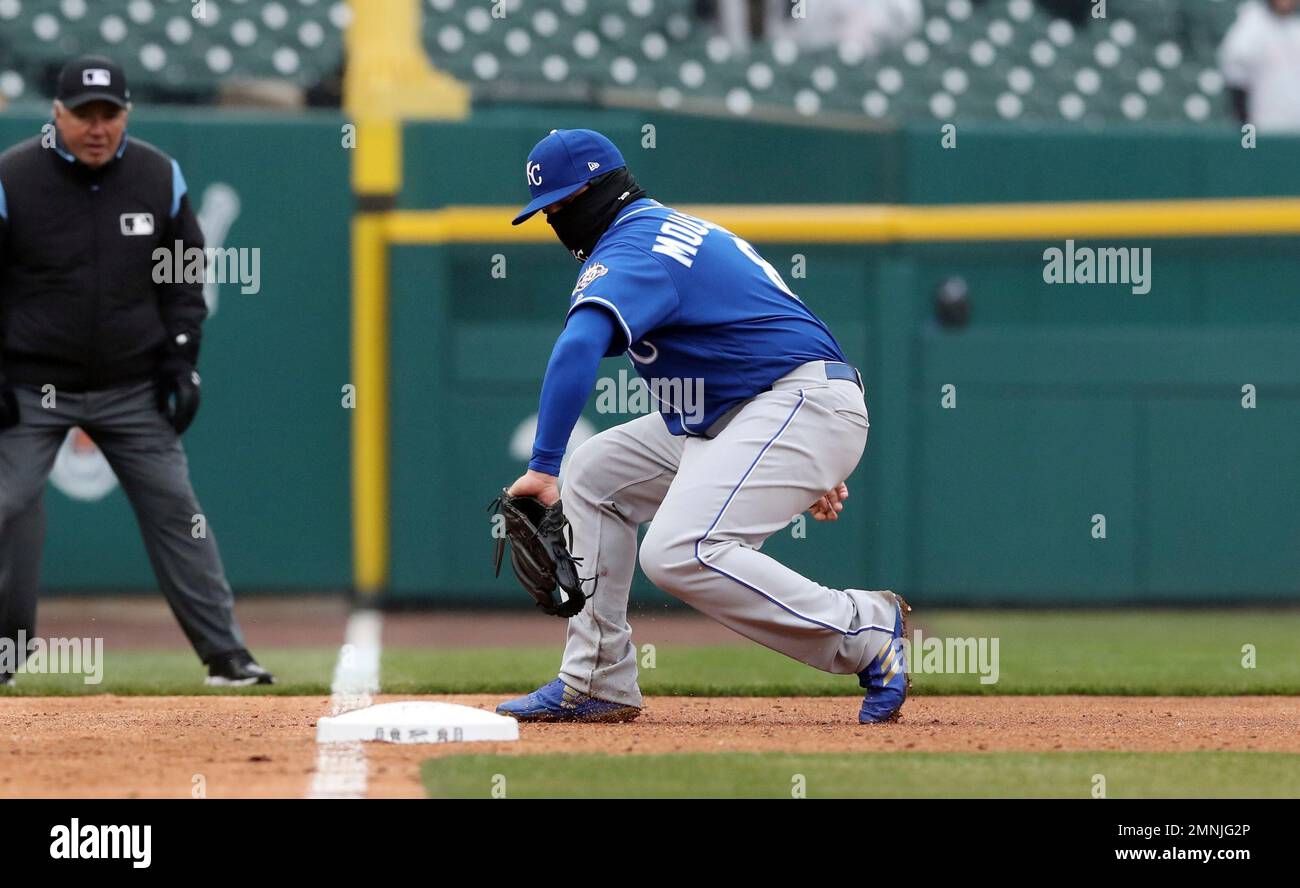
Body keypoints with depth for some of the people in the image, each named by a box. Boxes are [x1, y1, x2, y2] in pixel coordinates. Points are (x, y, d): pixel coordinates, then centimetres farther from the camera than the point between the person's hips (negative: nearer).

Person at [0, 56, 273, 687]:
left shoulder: (158, 178, 0)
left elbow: (185, 276, 10)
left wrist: (181, 361, 2)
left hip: (132, 388, 2)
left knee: (174, 509, 1)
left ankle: (225, 653, 6)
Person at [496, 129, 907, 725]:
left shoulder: (630, 251, -11)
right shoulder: (677, 229, 23)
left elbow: (578, 348, -31)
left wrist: (542, 467, -35)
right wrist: (809, 462, 24)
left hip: (806, 402, -11)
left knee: (679, 555, -25)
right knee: (593, 475, 13)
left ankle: (865, 629, -14)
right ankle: (598, 684, 11)